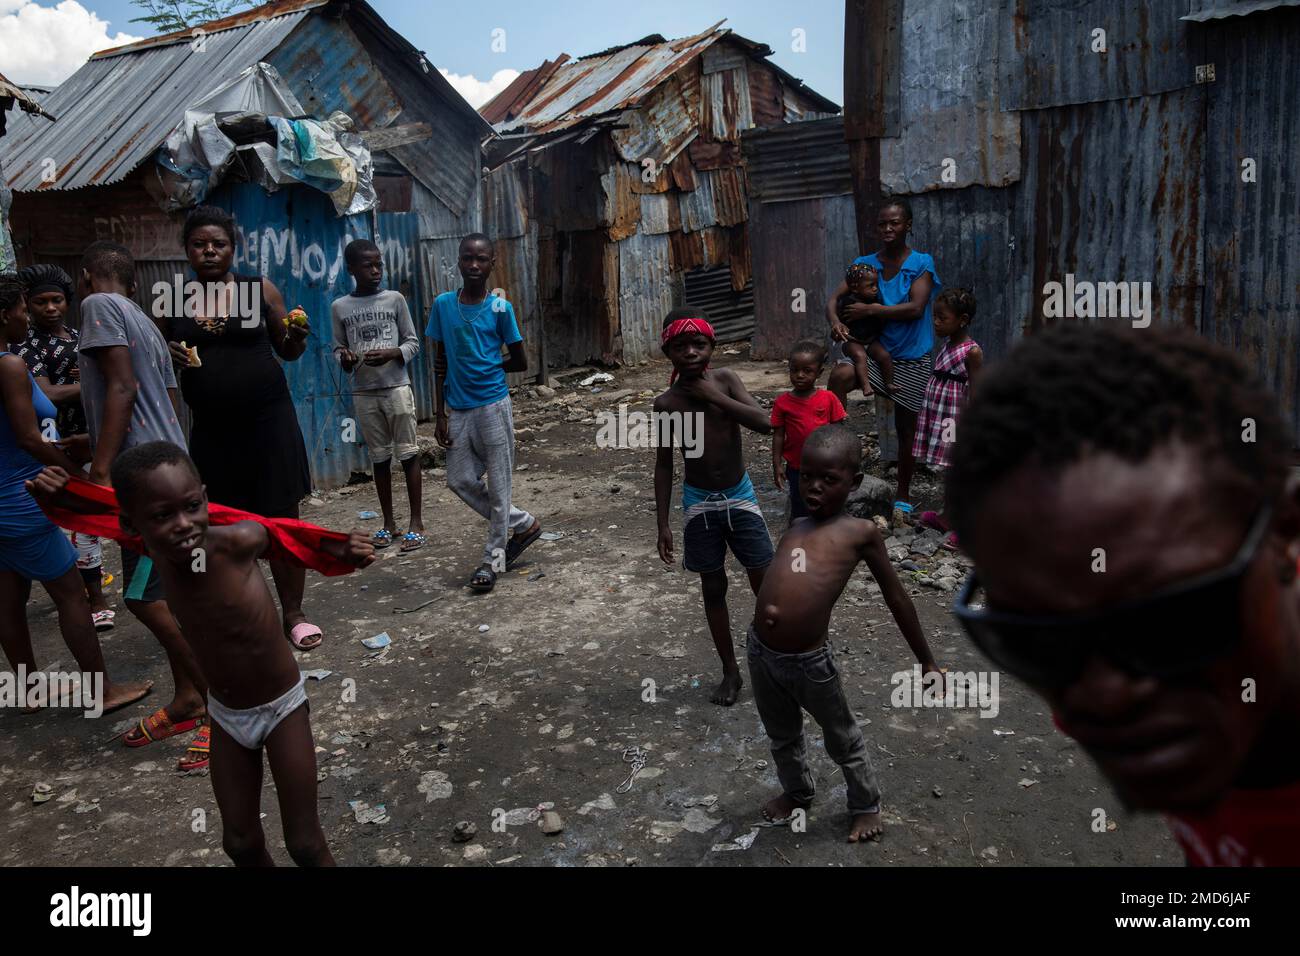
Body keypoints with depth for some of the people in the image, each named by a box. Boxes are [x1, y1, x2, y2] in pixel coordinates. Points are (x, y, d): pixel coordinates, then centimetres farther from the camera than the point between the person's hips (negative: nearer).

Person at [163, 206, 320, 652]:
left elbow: (287, 351, 7)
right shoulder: (172, 302, 6)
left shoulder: (259, 289, 1)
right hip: (211, 427, 2)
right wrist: (167, 356, -8)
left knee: (282, 518, 0)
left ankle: (293, 613, 11)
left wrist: (297, 337, -16)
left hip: (268, 418, -2)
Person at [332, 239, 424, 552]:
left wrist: (391, 354, -16)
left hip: (396, 387, -2)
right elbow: (338, 348, 9)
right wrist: (344, 359, -13)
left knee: (408, 453, 0)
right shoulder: (340, 307, 3)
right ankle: (388, 522, 18)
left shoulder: (395, 299, 0)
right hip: (363, 392, 2)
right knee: (380, 458, 8)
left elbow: (413, 343, 2)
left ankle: (416, 521, 7)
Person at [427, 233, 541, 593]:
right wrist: (441, 415, 3)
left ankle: (493, 559, 15)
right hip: (458, 409, 4)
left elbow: (520, 362, 1)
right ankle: (523, 524, 26)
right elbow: (440, 363, 5)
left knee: (498, 483, 2)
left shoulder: (500, 308, -6)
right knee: (460, 480, 8)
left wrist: (483, 369, -1)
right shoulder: (443, 305, 2)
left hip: (493, 405, -4)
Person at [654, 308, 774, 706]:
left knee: (765, 583, 4)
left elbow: (765, 424, -18)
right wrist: (663, 524, -3)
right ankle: (731, 672, 24)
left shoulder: (724, 379, -7)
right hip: (699, 504, 0)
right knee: (713, 589, 9)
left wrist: (715, 397, -22)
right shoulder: (666, 404, -8)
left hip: (740, 497, 0)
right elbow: (664, 465, -2)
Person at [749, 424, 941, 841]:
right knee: (782, 737, 27)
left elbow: (896, 598, 2)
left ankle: (866, 806, 43)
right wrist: (769, 607, -6)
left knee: (843, 741, 19)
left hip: (810, 663, -5)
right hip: (760, 654, 5)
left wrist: (927, 662, 8)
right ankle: (797, 793, 53)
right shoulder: (795, 527, 8)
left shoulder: (861, 532, -5)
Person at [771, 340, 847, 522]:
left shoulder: (828, 399, -7)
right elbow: (778, 436, -3)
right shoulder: (782, 402, -7)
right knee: (799, 510, 13)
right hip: (796, 468, 0)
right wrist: (777, 465, -5)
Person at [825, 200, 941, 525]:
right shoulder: (865, 264, 2)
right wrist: (835, 321, -26)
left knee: (906, 429, 9)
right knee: (838, 376, -32)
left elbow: (915, 307, -20)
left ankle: (903, 496, 27)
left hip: (911, 358, -2)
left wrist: (870, 310, -23)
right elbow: (835, 298, -4)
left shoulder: (921, 264, -7)